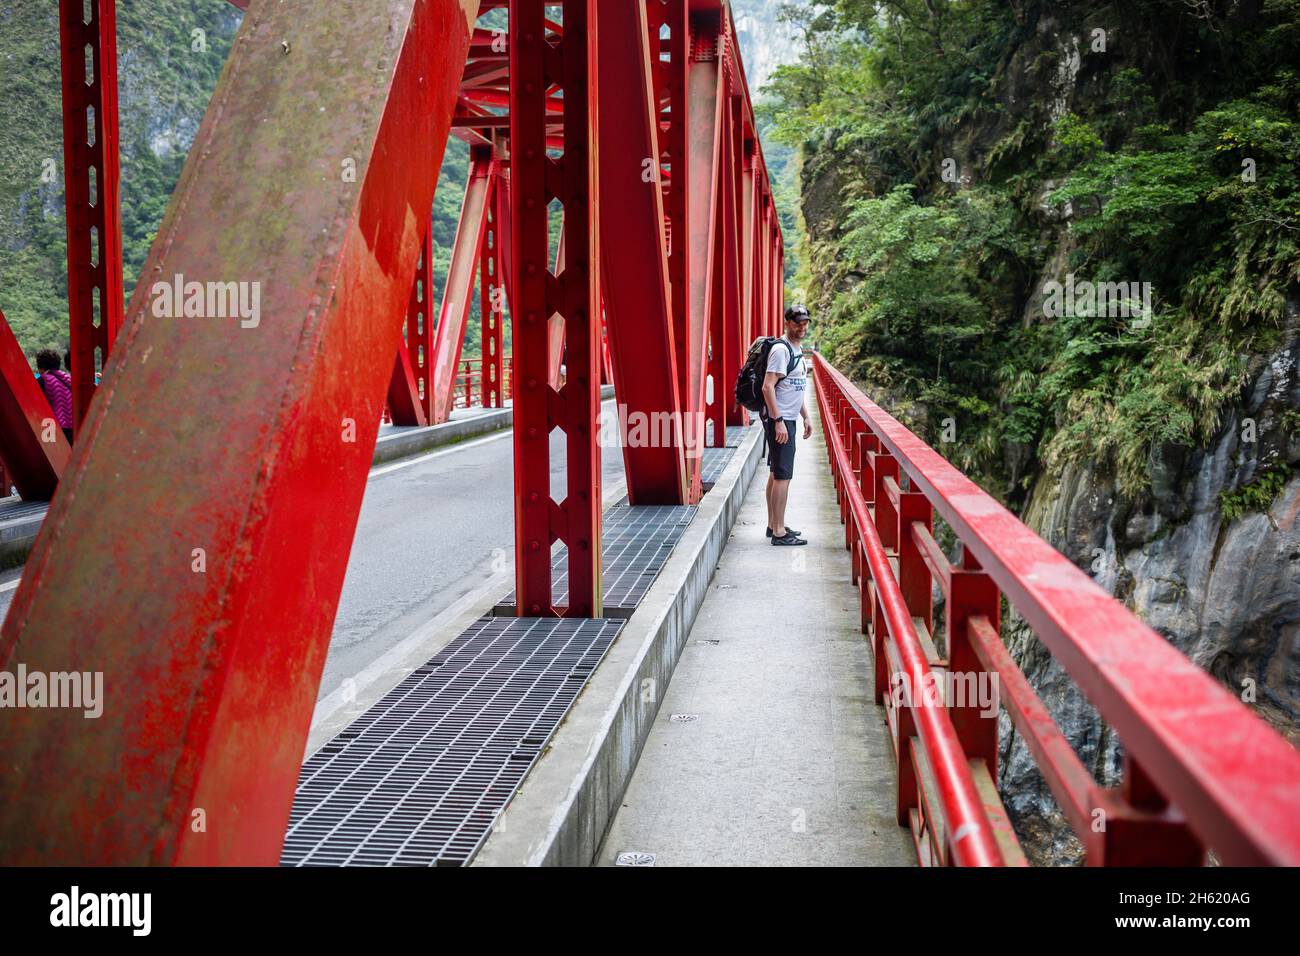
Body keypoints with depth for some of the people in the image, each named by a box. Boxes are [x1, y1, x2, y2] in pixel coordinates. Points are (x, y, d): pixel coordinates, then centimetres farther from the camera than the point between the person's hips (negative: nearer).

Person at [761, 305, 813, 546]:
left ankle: (774, 525, 23)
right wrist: (778, 421, -24)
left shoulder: (797, 351, 16)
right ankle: (779, 532, -7)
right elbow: (768, 387, -21)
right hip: (779, 420, -10)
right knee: (783, 475, -10)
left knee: (776, 473, 15)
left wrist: (806, 417, 21)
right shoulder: (781, 349, -15)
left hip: (787, 419, 10)